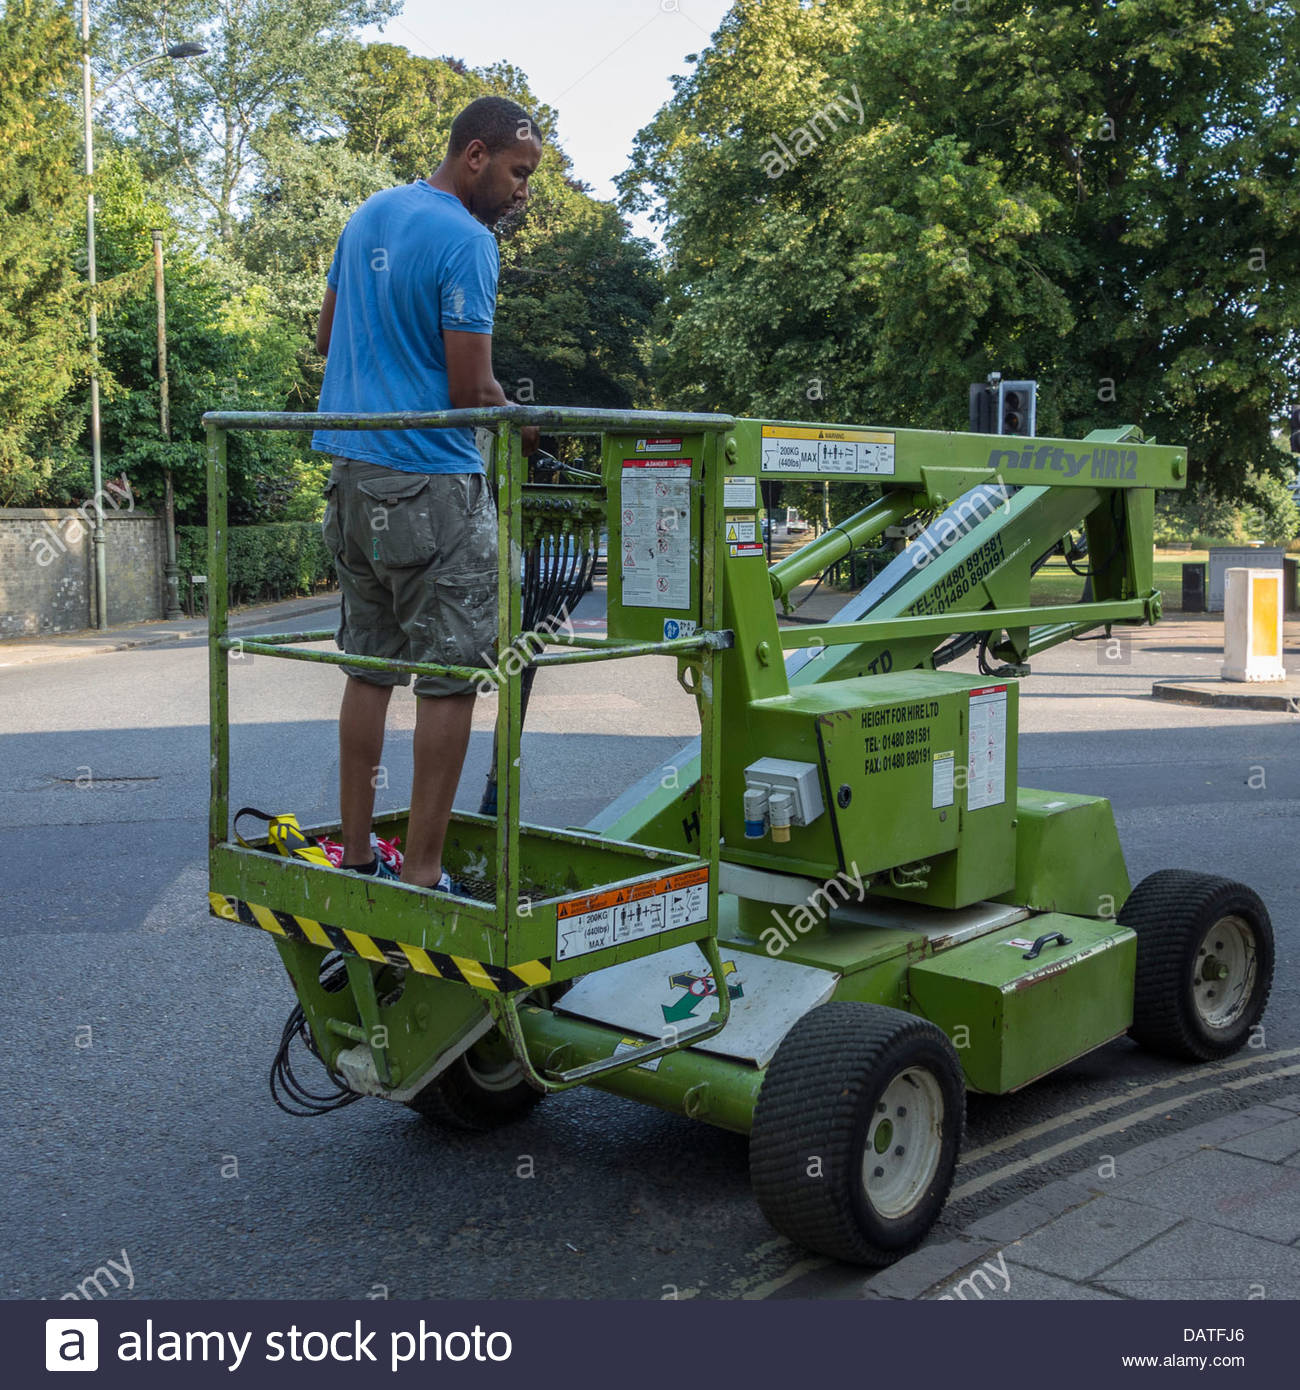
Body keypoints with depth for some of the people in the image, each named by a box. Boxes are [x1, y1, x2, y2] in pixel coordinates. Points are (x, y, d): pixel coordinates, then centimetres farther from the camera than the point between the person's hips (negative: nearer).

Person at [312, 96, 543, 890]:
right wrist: (527, 431, 2)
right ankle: (422, 874, -1)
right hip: (431, 483, -9)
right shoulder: (467, 242, -12)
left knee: (369, 667, 13)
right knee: (450, 677, -3)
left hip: (351, 468, 9)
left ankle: (356, 859, 18)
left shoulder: (368, 216, 15)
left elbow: (326, 337, 24)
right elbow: (472, 392, -15)